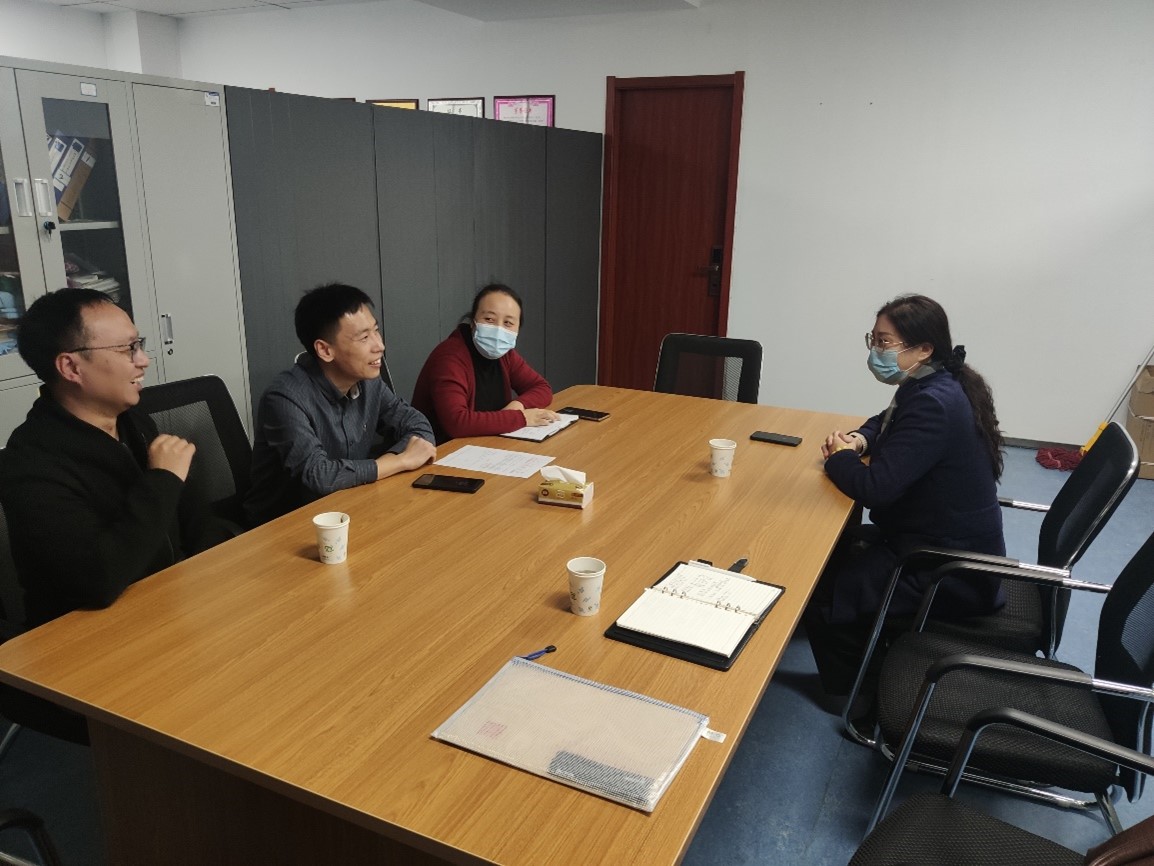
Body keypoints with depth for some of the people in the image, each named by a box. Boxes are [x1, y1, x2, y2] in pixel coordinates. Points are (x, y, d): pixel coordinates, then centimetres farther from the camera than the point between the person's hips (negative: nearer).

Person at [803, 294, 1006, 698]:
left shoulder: (934, 405, -27)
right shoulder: (933, 387, 3)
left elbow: (875, 488, -31)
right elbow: (887, 421, 24)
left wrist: (839, 456, -10)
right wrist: (860, 440, 2)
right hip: (947, 544, 10)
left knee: (821, 588, -10)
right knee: (831, 549, 15)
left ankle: (850, 690, 15)